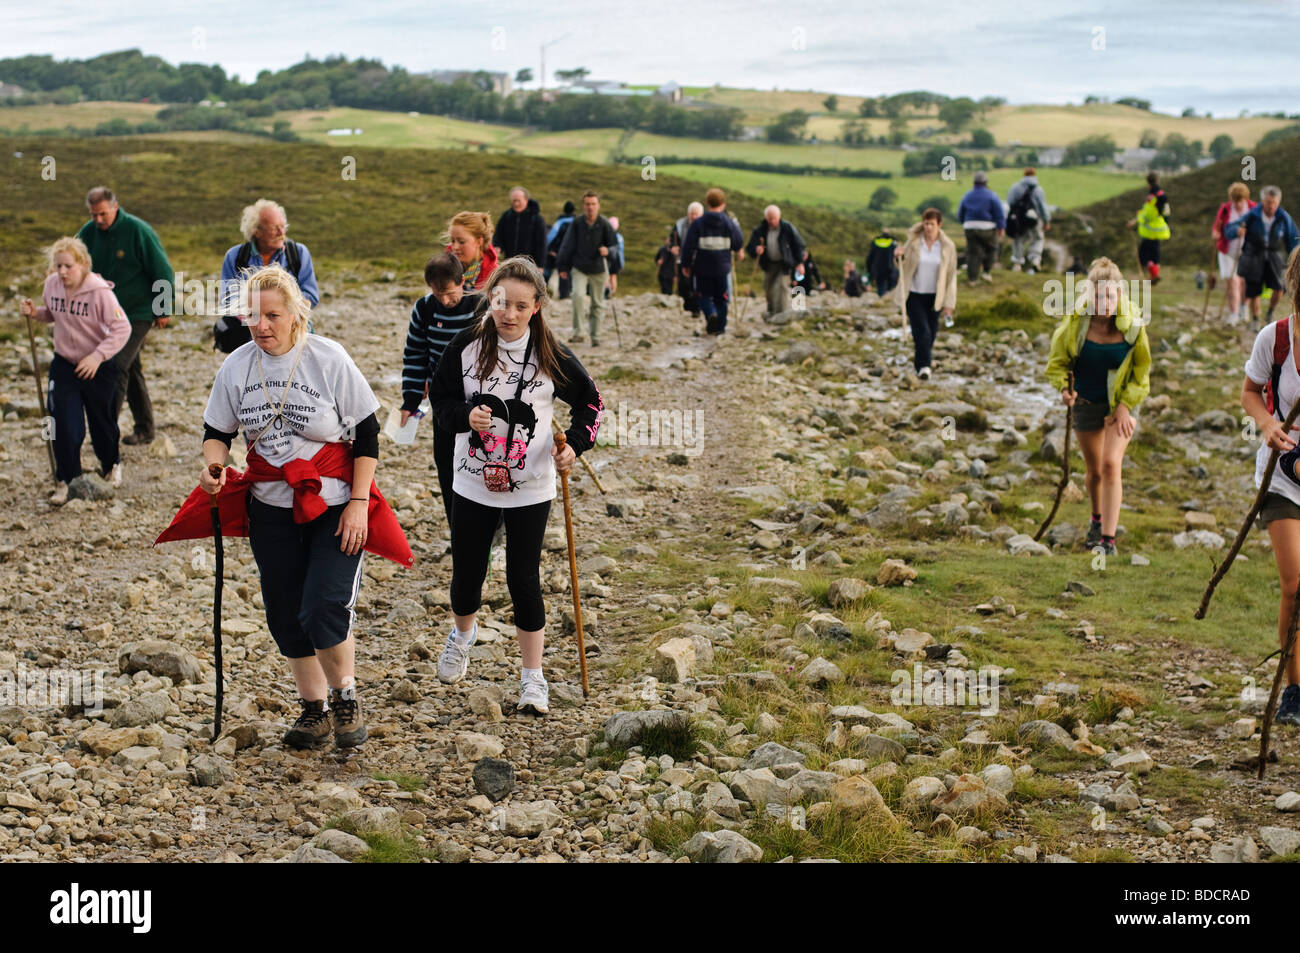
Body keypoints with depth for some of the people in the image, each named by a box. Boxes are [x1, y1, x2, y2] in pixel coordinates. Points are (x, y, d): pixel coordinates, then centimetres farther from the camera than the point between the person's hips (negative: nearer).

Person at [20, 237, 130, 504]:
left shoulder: (99, 291, -21)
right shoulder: (52, 284, -5)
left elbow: (122, 328, -20)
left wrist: (97, 356, -30)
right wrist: (34, 312, -8)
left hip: (98, 368, -3)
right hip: (63, 364, 3)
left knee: (102, 422, 14)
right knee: (65, 426, -6)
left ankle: (111, 465, 41)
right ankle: (67, 481, 7)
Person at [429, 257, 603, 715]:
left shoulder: (551, 356, -8)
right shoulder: (466, 347, -7)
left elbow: (590, 401, 4)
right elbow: (440, 397, 3)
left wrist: (574, 444, -12)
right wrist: (465, 415, -19)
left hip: (531, 488, -2)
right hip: (473, 484, 2)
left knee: (523, 579, -1)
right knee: (466, 573, 11)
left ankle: (533, 677, 13)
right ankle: (463, 634, 46)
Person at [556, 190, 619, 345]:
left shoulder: (605, 224, -6)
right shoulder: (577, 224, -4)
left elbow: (614, 245, 0)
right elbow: (567, 246, 4)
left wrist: (607, 250, -22)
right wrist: (563, 267, 4)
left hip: (599, 269, 0)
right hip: (579, 268, 0)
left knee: (596, 304, 8)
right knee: (578, 295, -22)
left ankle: (595, 337, 20)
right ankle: (577, 333, -18)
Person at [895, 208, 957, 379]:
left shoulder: (947, 247, -4)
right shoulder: (913, 242, -3)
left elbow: (951, 276, 0)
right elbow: (904, 266, 11)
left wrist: (949, 304, -3)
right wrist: (900, 255, -14)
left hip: (934, 297, 2)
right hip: (914, 295, -1)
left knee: (931, 333, 8)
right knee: (922, 331, -15)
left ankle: (919, 363, 28)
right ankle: (923, 366, -19)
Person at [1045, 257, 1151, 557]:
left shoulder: (1132, 324, -16)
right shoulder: (1074, 323, -17)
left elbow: (1141, 373, -3)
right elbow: (1057, 363, -4)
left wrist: (1125, 406, -12)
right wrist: (1064, 389, -23)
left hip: (1122, 402, -2)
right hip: (1087, 403, 2)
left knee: (1111, 464, -17)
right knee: (1094, 470, 14)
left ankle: (1109, 539, -14)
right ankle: (1097, 519, 45)